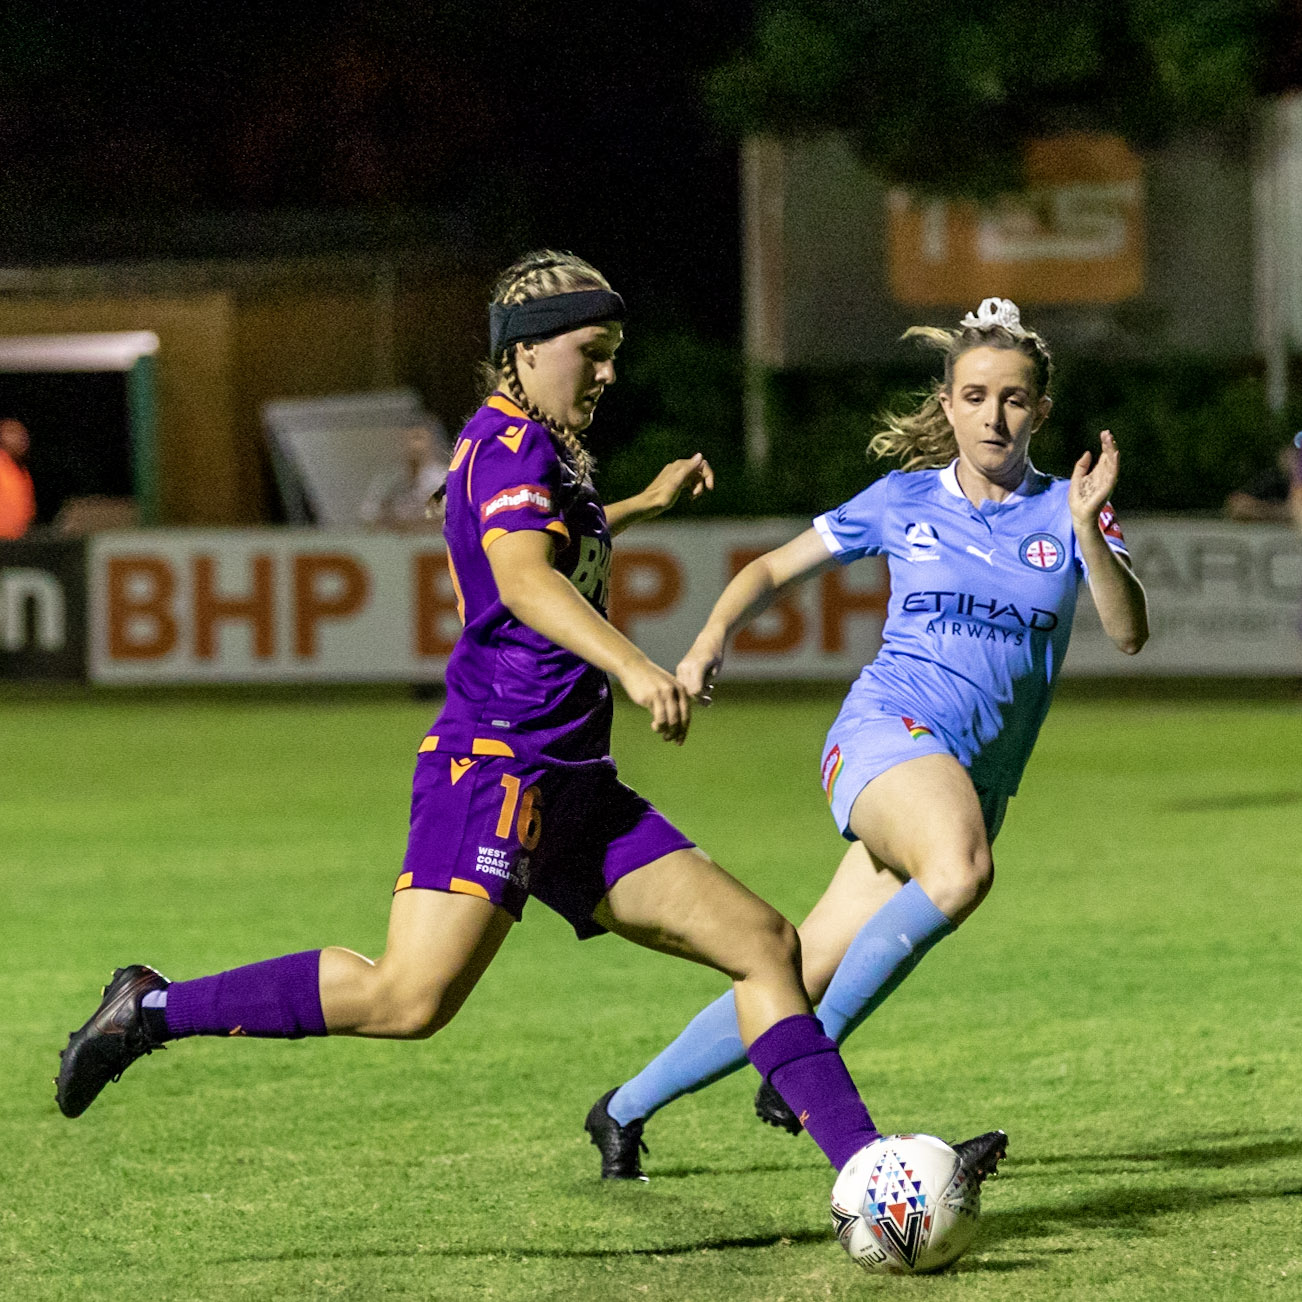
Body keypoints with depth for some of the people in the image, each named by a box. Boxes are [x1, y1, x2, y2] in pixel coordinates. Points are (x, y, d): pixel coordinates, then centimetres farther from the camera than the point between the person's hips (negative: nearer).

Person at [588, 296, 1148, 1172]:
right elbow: (775, 570, 18)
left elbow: (1130, 634, -7)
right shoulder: (904, 501, 8)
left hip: (977, 782, 2)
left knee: (798, 982, 0)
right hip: (888, 733, -2)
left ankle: (628, 1107, 18)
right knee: (961, 870, -38)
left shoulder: (1064, 511, 7)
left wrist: (1089, 532, -23)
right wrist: (714, 638, -1)